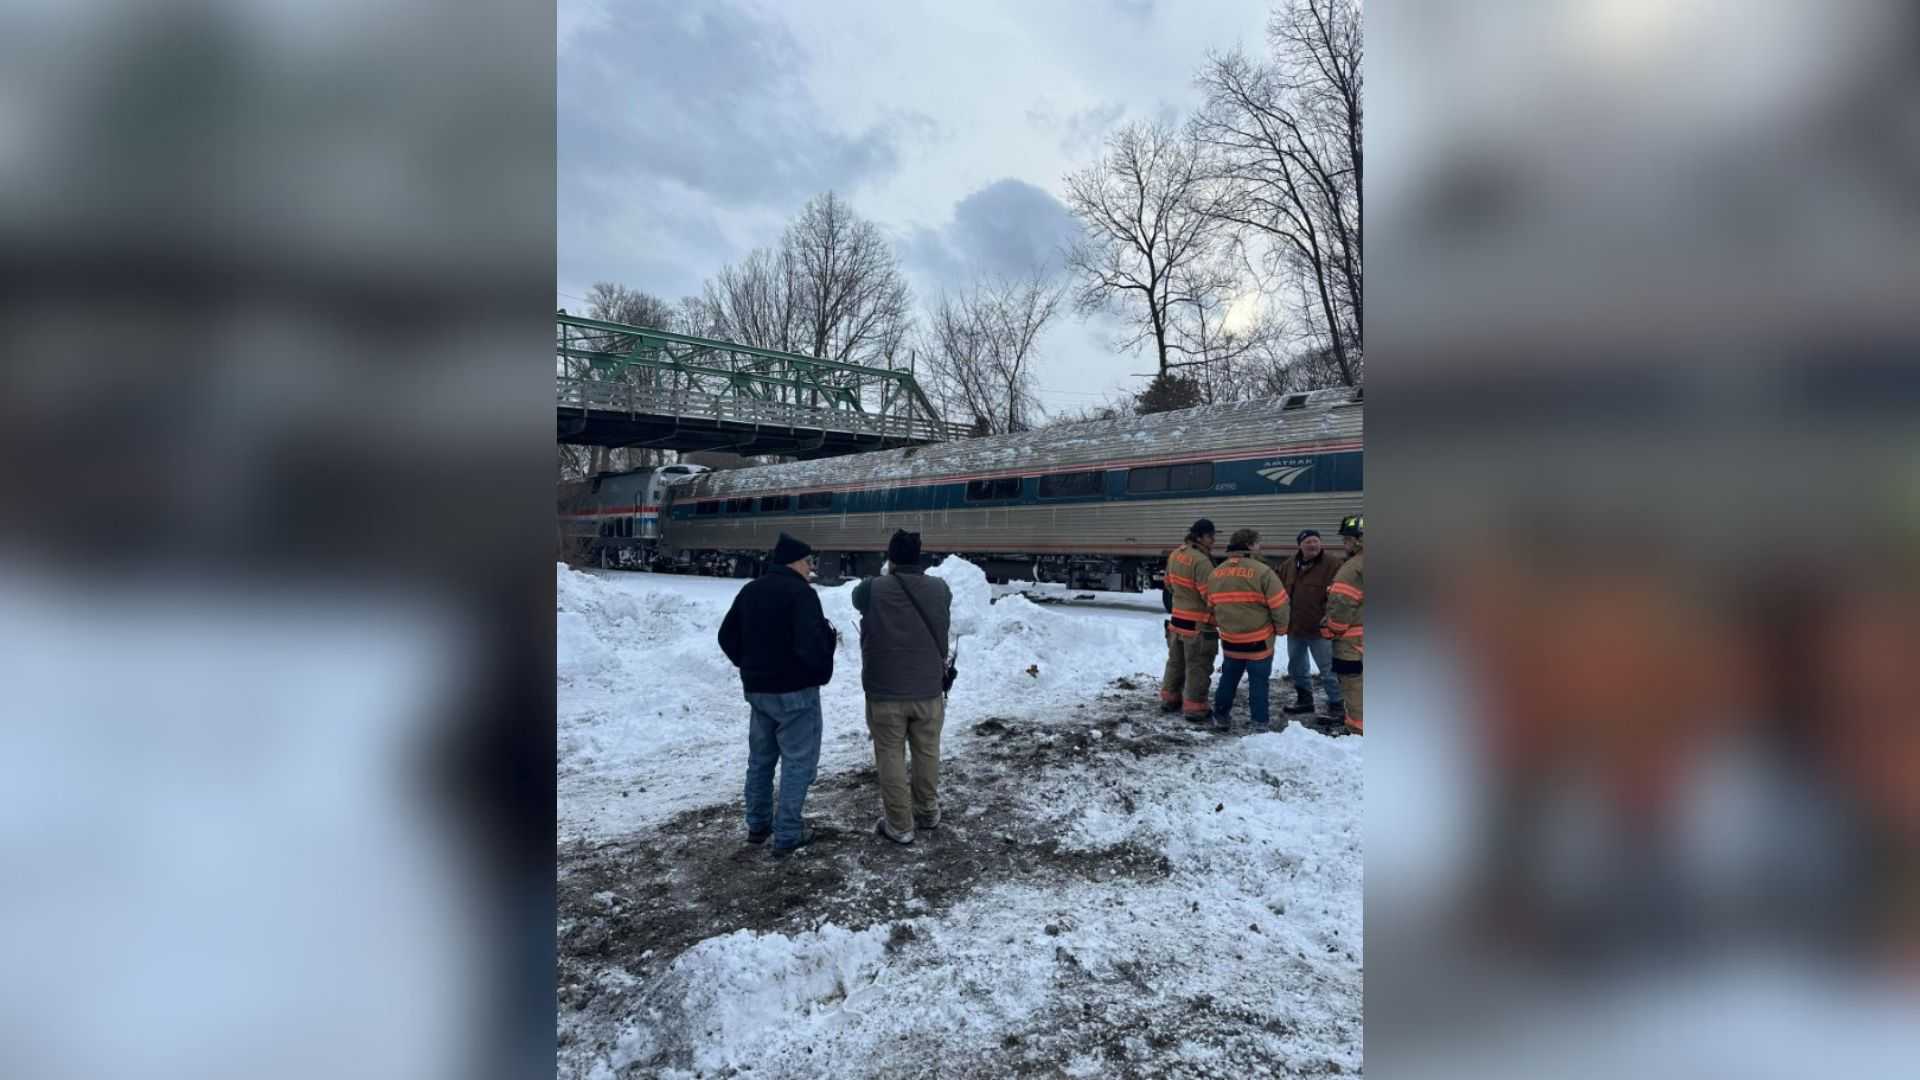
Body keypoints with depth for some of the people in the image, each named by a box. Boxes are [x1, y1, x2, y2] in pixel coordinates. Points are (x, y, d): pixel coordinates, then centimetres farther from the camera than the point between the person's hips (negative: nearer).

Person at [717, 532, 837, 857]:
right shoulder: (800, 592, -18)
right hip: (795, 691, -8)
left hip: (757, 688, 8)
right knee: (797, 761, 2)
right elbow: (811, 645, -27)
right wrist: (830, 637, -7)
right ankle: (788, 835, 6)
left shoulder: (750, 590, 8)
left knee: (760, 757, 19)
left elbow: (727, 636, 13)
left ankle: (758, 824, 30)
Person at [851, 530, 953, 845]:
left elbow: (857, 595, 12)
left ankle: (900, 826, 12)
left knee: (891, 758, 7)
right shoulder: (940, 589, -4)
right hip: (929, 690, 3)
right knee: (927, 753, 16)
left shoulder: (873, 589, -12)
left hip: (885, 692, -3)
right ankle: (928, 813, 30)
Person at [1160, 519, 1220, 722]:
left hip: (1177, 618, 8)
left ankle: (1170, 697, 31)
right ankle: (1195, 708, 8)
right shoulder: (1201, 561, -24)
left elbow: (1169, 584, 16)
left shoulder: (1175, 555, 4)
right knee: (1198, 667, 2)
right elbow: (1211, 595, -24)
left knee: (1176, 661, 21)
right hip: (1199, 624, -8)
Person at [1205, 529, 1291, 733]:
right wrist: (1280, 628, 3)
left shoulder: (1215, 574, 1)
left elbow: (1212, 606, 11)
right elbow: (1279, 605, -13)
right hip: (1259, 640, -5)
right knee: (1258, 682, 6)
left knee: (1228, 679, 18)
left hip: (1229, 639, 5)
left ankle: (1221, 718, 25)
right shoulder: (1262, 572, -17)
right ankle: (1258, 723, 10)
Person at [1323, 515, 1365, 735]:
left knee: (1354, 686, -2)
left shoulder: (1354, 568, -19)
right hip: (1360, 640, 9)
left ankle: (1357, 731, 4)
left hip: (1353, 641, -9)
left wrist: (1333, 630, -5)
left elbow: (1341, 604, -20)